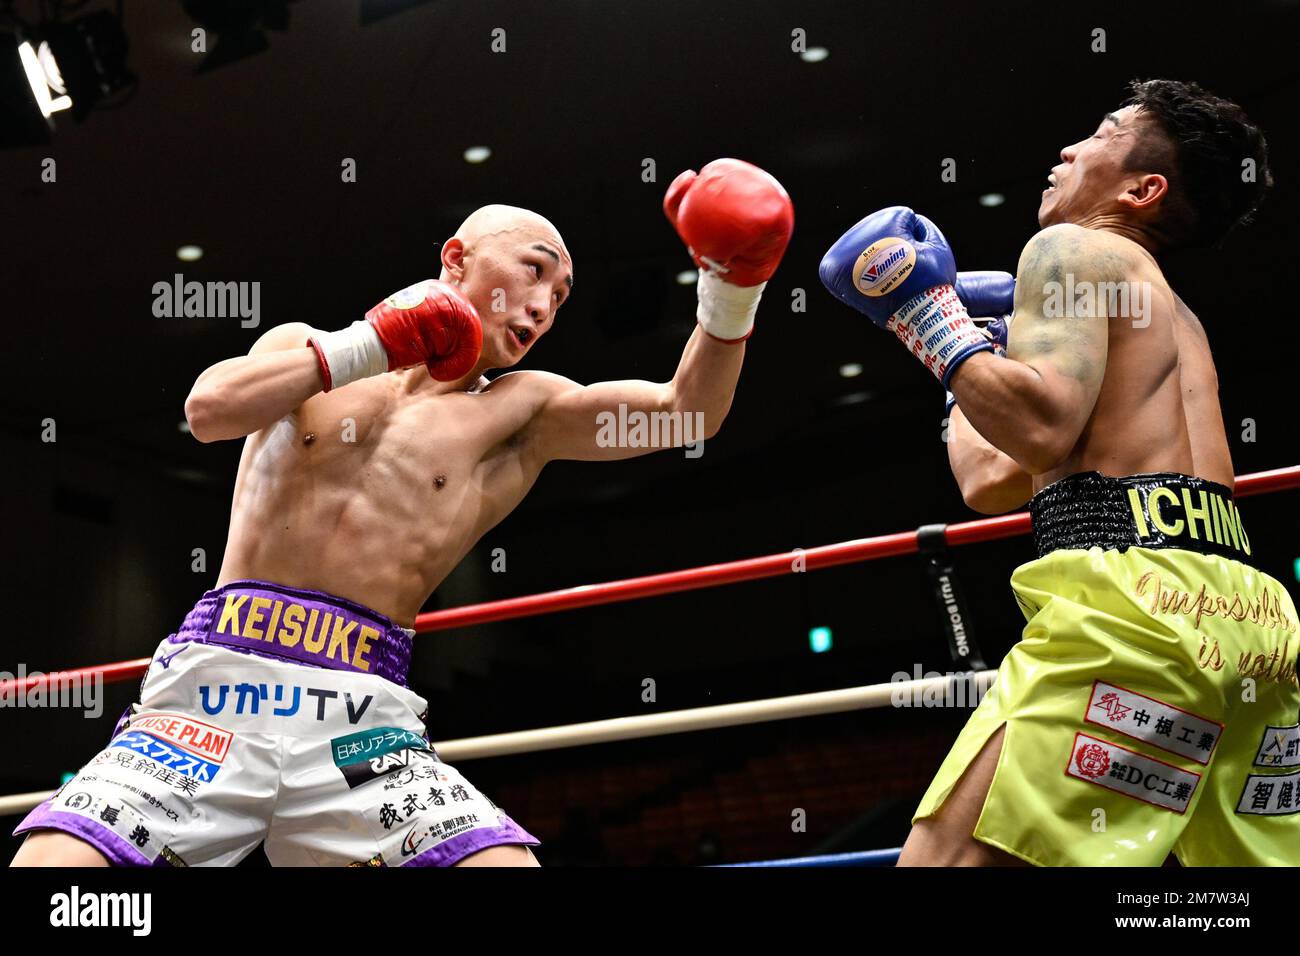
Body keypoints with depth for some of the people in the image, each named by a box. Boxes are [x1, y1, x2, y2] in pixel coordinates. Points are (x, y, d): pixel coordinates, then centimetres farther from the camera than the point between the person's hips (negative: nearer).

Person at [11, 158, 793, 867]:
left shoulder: (519, 411, 13)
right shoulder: (305, 351, 16)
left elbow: (686, 411, 1)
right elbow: (209, 410, -5)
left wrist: (733, 293, -15)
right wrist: (372, 344, -2)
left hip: (364, 718, 0)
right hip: (219, 677, 0)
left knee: (507, 859, -23)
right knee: (54, 859, -19)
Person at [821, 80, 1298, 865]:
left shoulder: (1073, 250, 8)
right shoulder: (1173, 319, 32)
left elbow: (1043, 430, -12)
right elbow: (990, 480, 32)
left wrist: (925, 310, 0)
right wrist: (967, 330, 46)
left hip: (1141, 592, -10)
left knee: (946, 857, -15)